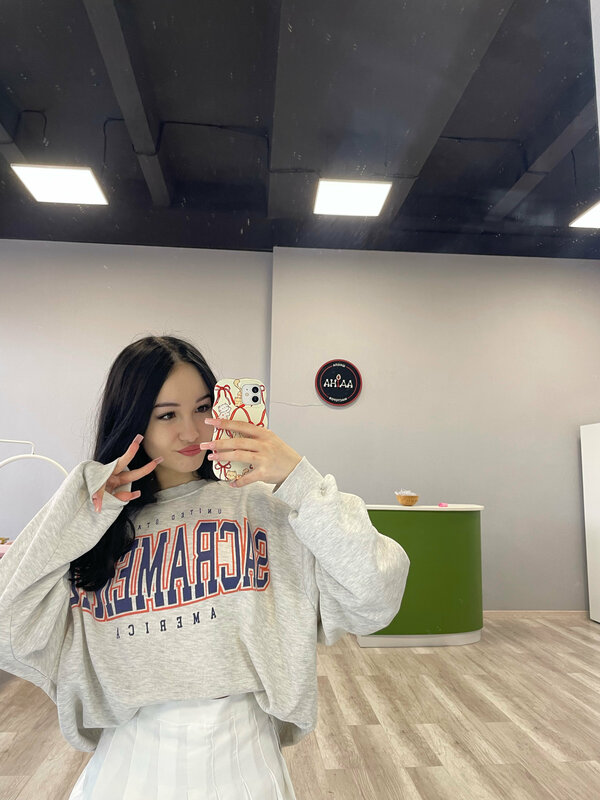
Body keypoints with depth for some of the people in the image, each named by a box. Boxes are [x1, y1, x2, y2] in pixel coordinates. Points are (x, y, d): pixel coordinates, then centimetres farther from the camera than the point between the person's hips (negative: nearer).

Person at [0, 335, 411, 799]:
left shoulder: (261, 503, -13)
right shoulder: (93, 531, -3)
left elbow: (376, 598, -18)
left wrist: (299, 477, -26)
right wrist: (76, 508, -15)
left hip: (241, 760, -1)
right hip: (131, 760, 2)